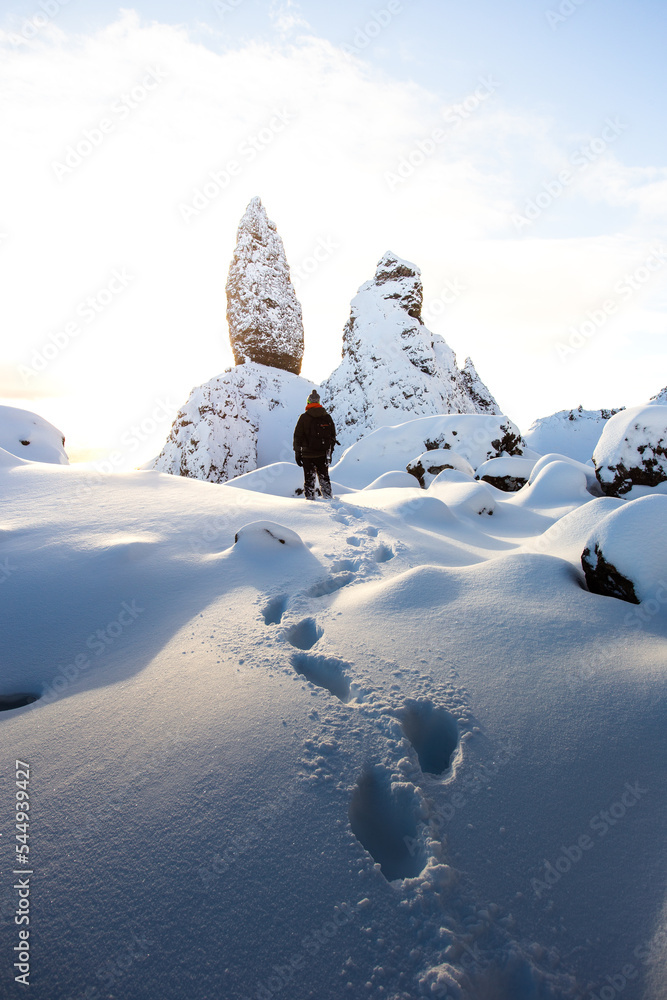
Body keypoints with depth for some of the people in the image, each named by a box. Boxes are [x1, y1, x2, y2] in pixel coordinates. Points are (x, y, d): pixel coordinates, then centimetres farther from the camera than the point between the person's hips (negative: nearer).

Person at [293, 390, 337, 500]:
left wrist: (297, 453, 4)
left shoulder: (304, 417, -6)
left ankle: (310, 499, 5)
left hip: (308, 454, -2)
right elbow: (333, 436, 9)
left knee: (309, 480, 6)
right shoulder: (328, 417, 3)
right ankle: (328, 499, 13)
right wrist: (330, 453, 18)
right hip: (323, 454, 3)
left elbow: (298, 437, -4)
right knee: (324, 478, 13)